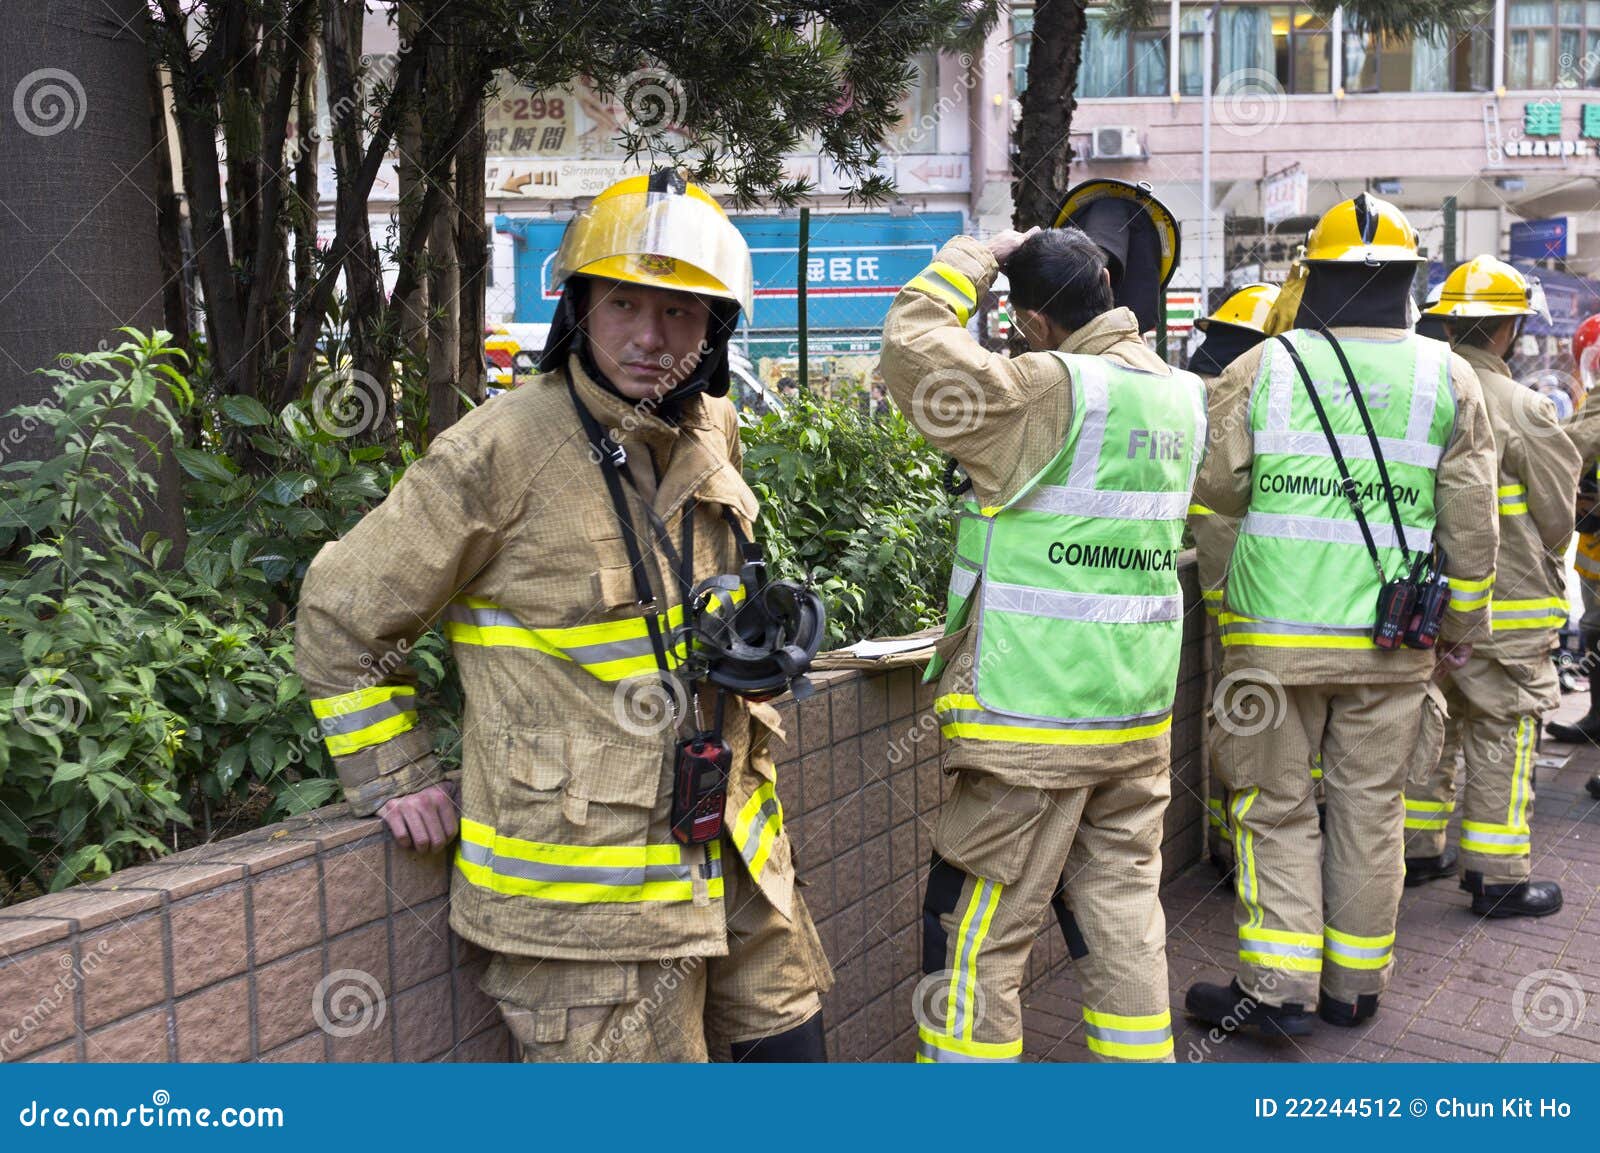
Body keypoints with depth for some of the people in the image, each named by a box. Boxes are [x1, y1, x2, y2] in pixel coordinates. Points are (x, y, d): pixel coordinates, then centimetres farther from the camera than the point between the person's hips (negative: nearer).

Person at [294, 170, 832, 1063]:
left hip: (731, 854, 7)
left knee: (788, 1043, 21)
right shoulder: (497, 453, -16)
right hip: (590, 889, -7)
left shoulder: (714, 434, 5)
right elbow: (342, 616, -6)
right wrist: (397, 779, -5)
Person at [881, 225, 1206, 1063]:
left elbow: (912, 347, -16)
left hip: (1031, 722, -7)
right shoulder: (1181, 397, 7)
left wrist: (970, 261, -1)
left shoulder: (1050, 391, -16)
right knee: (1123, 914, 17)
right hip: (1140, 718, 7)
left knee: (975, 938, 5)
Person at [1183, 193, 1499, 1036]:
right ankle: (1354, 984, 24)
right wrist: (1462, 623, 16)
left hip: (1276, 633, -2)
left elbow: (1219, 486, 2)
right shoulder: (1447, 378, 1)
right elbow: (1470, 523, 4)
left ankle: (1279, 988, 6)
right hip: (1391, 642, 2)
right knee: (1369, 808, 13)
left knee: (1276, 807, 8)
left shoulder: (1263, 368, -4)